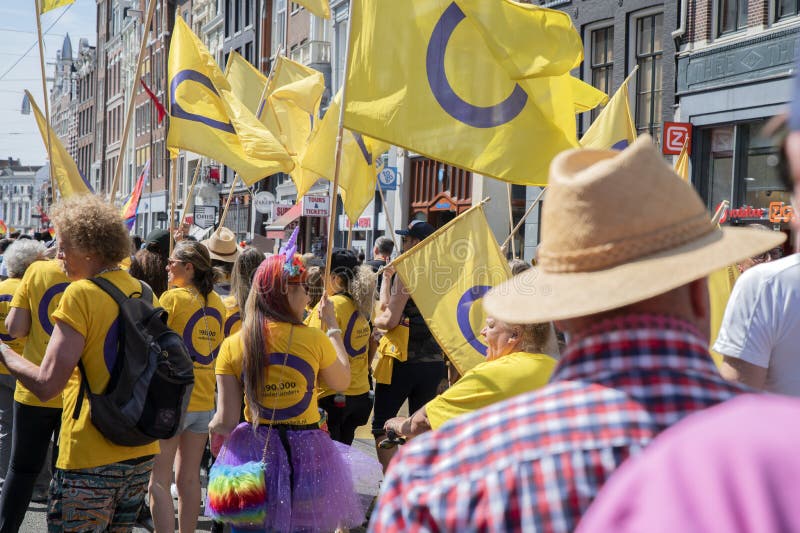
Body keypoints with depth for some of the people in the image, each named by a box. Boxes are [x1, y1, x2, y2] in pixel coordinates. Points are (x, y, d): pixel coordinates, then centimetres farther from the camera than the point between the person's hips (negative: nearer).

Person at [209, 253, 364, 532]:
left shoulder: (233, 346, -6)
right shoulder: (314, 339, -9)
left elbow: (225, 423, -8)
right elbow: (342, 381, 10)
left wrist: (212, 428, 16)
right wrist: (333, 327, 18)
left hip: (253, 451, 1)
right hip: (306, 453, -1)